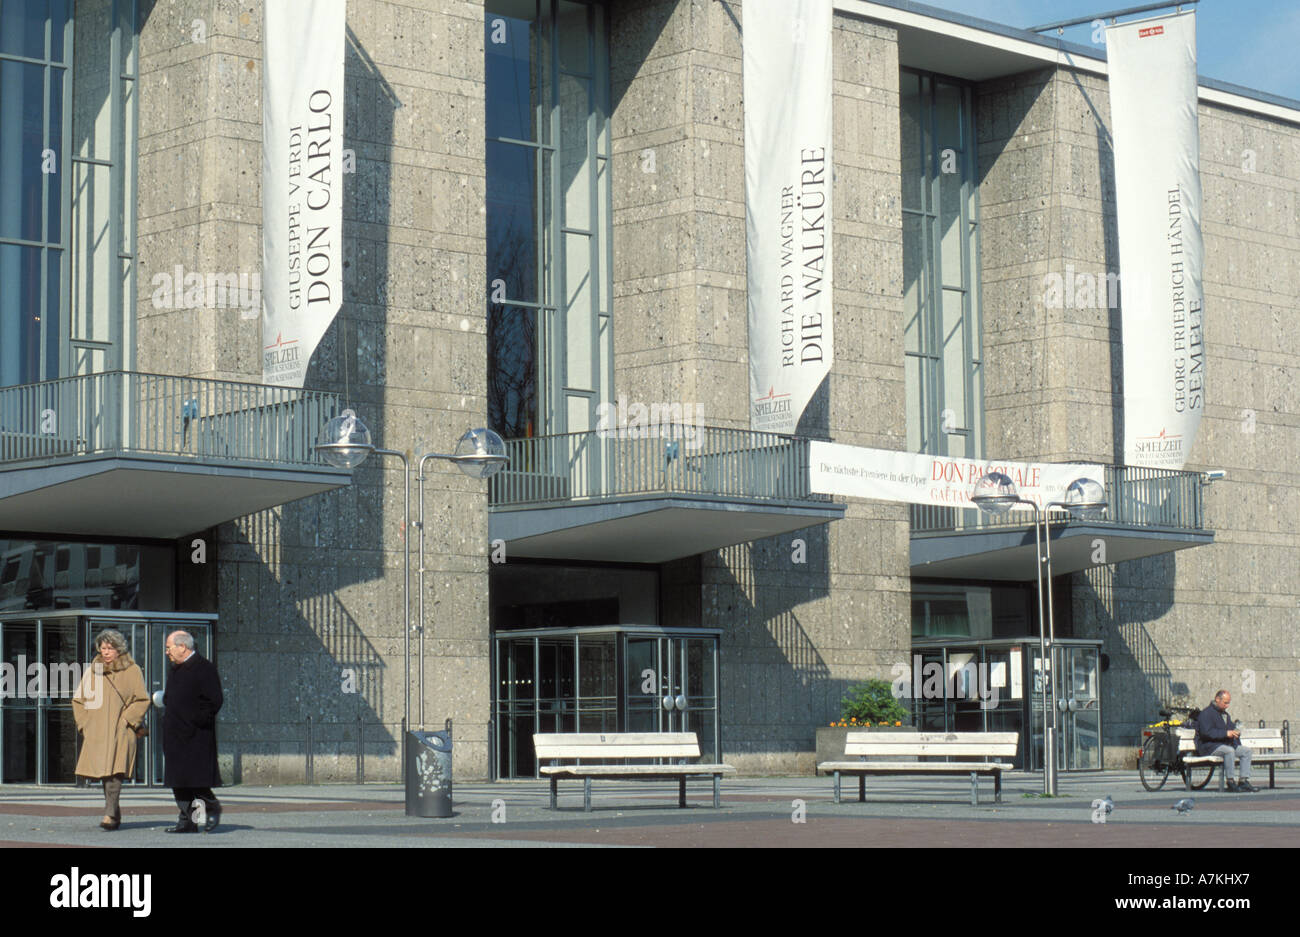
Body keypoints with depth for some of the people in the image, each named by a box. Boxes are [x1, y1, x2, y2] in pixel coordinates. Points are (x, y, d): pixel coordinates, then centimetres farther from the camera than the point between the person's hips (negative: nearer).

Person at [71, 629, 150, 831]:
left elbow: (142, 700, 1)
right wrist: (84, 723, 8)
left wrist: (127, 720, -8)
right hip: (96, 731, 4)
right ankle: (115, 814, 16)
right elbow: (78, 699, 18)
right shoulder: (92, 670, 11)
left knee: (114, 770, -17)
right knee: (102, 770, 4)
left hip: (121, 731, -4)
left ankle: (110, 814, -24)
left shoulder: (132, 671, 2)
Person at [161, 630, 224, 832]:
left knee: (195, 779, -9)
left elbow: (214, 702, -14)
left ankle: (212, 807, 12)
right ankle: (187, 820, 9)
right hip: (175, 736, 8)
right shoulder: (176, 670, 17)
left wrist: (195, 721, -15)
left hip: (195, 737, -8)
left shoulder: (205, 669, -10)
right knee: (178, 781, 5)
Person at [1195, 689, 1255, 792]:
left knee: (1246, 750, -7)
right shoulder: (1206, 713, -8)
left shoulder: (1225, 714, 23)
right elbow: (1206, 732, -20)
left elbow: (1231, 728, 32)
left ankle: (1244, 781, -14)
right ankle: (1230, 782, -29)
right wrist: (1226, 733, -23)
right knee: (1229, 751, -35)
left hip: (1227, 744, 9)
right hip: (1210, 747, -9)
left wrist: (1235, 732, 5)